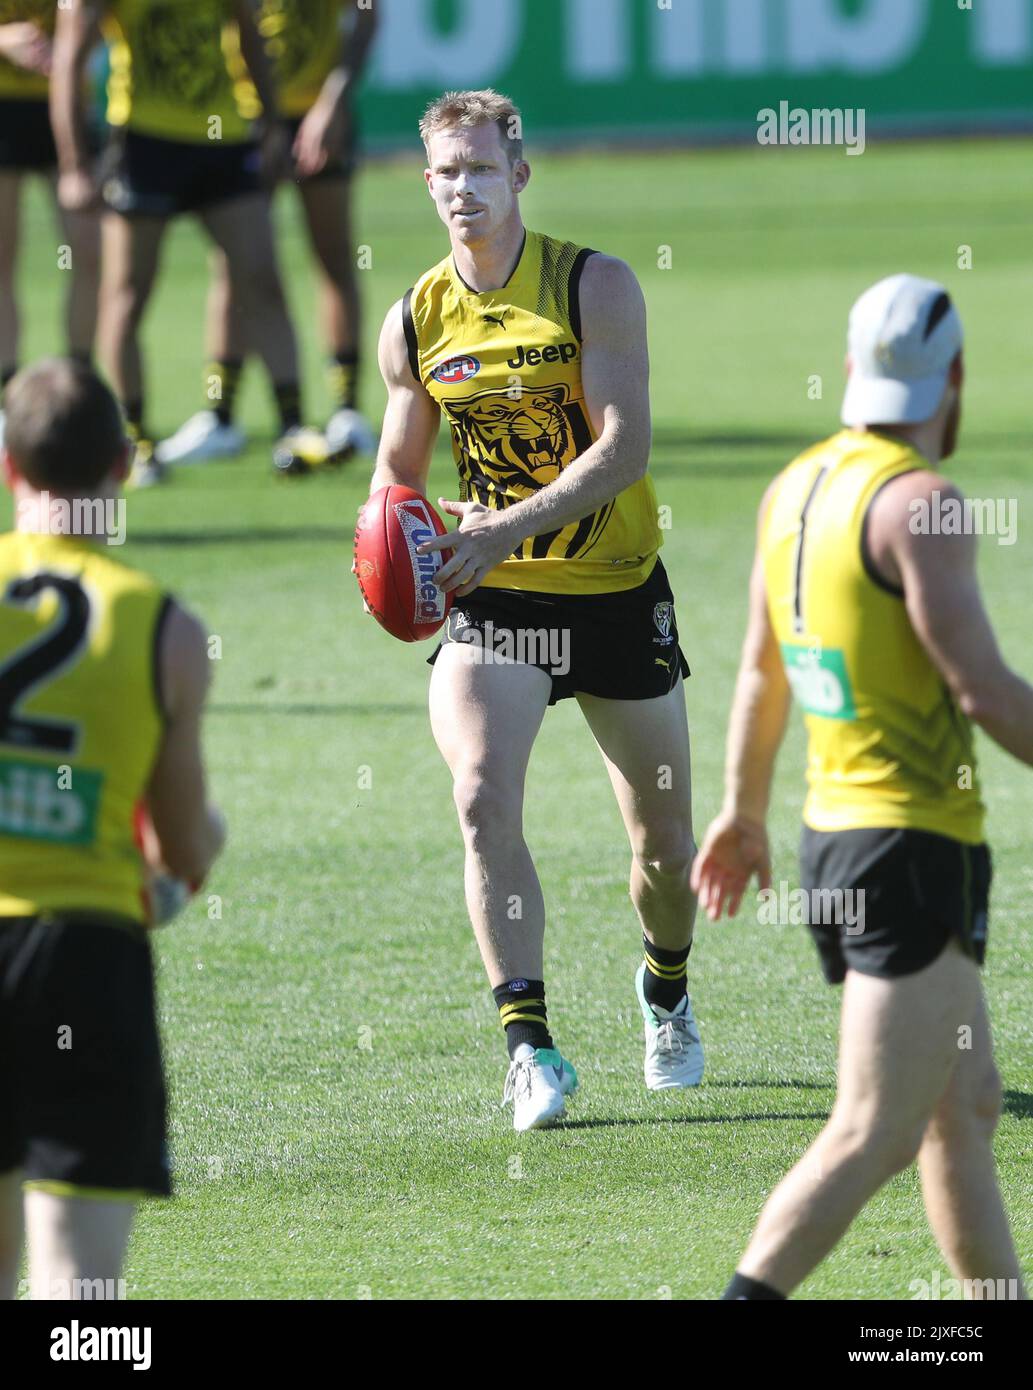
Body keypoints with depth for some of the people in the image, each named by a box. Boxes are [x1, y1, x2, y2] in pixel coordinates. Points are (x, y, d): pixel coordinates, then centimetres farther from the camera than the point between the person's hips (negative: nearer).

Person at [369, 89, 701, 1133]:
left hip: (617, 594, -1)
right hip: (491, 607, 1)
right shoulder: (415, 323, 1)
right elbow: (398, 468, 15)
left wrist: (508, 528, -28)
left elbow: (625, 447, -19)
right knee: (482, 799, -23)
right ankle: (529, 1046, -21)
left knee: (663, 833, 10)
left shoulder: (596, 286, -10)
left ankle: (666, 991, 42)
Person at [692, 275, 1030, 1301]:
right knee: (874, 1133, -11)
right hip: (918, 847, -9)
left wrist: (744, 809, 34)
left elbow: (759, 669, 21)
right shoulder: (916, 500, -15)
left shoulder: (796, 487, 10)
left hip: (831, 834, 9)